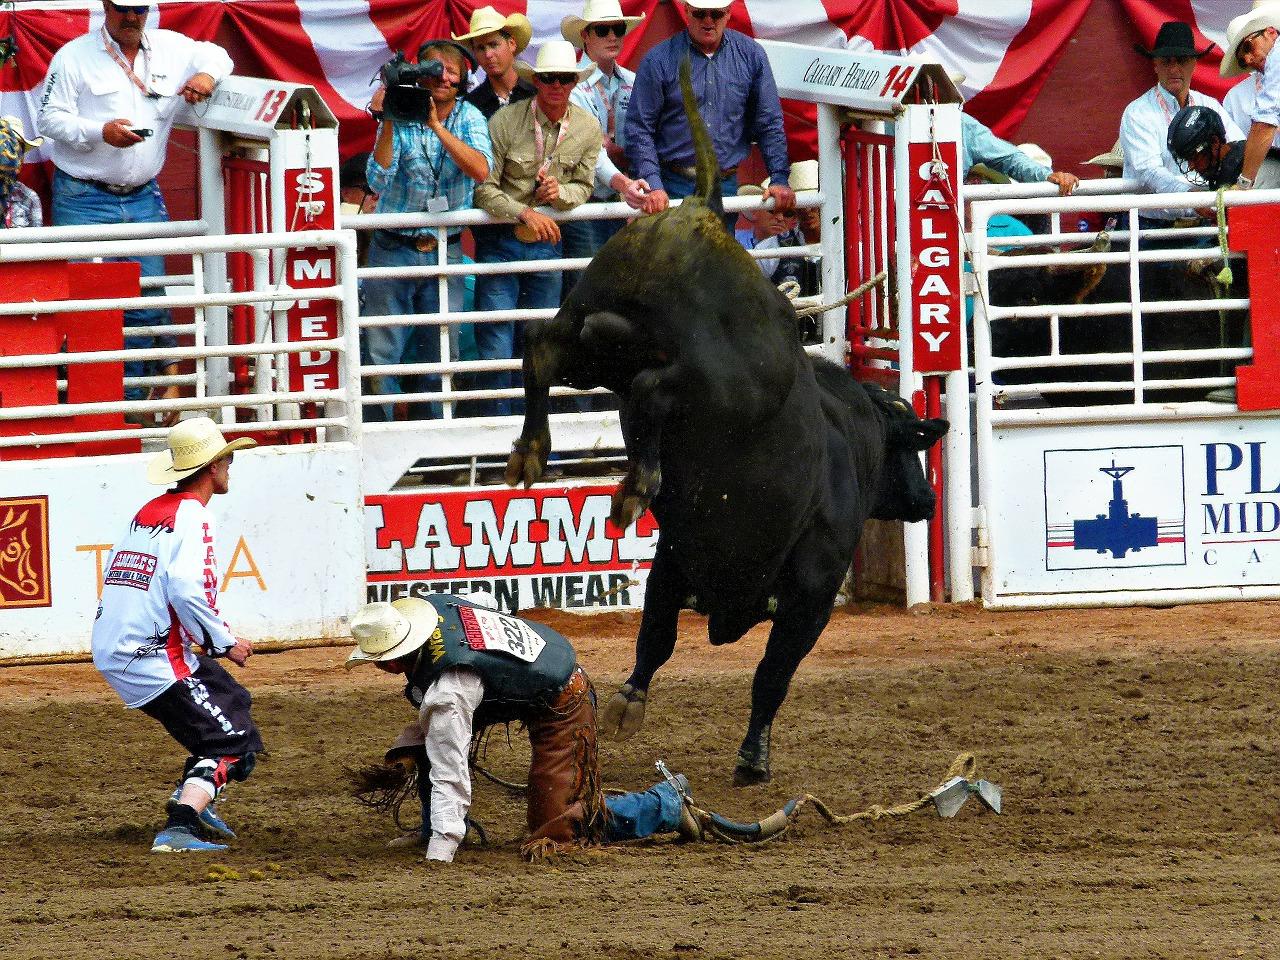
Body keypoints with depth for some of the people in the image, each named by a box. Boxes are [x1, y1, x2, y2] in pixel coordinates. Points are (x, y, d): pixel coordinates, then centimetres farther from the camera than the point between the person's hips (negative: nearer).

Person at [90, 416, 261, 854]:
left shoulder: (146, 513, 15)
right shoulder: (192, 517, -12)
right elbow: (186, 591, -26)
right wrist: (225, 642, -13)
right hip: (153, 660, -9)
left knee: (232, 701, 25)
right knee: (234, 744, -7)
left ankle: (193, 801, 19)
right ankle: (180, 827, -23)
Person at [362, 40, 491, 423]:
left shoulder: (469, 118, 2)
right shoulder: (400, 120, -2)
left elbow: (481, 170, -17)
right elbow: (378, 182, -12)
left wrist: (437, 126, -24)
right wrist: (388, 124, -20)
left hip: (445, 250, 1)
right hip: (393, 248, -1)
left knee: (441, 358, 5)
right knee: (379, 359, -3)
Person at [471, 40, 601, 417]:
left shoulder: (587, 128, -1)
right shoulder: (505, 121, -13)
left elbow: (584, 186, 9)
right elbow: (483, 187, -11)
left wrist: (561, 193, -14)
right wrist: (524, 213, -25)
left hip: (547, 241, 4)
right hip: (500, 241, -4)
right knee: (496, 347, -7)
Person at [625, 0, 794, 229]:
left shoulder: (751, 55, 5)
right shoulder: (659, 60, -3)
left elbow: (770, 124, 10)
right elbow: (640, 130, -3)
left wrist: (779, 179, 1)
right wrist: (653, 185, -14)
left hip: (726, 185, 2)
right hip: (674, 187, -2)